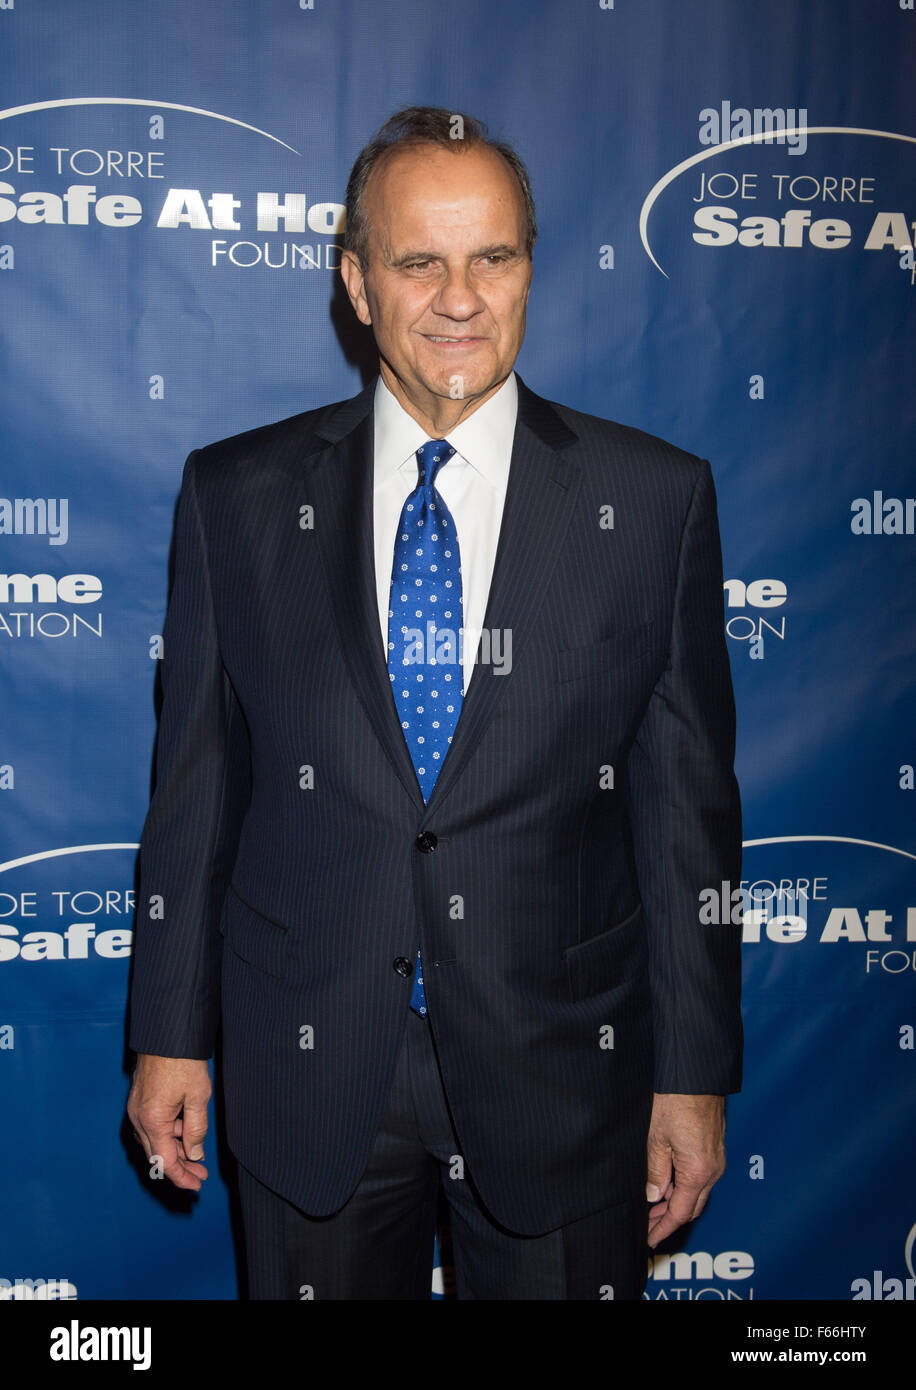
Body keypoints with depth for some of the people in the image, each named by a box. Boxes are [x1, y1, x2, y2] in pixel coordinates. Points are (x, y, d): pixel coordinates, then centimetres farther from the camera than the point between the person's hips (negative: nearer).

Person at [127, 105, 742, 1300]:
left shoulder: (654, 497, -4)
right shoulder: (238, 494, -1)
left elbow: (690, 803, -2)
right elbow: (195, 783, 3)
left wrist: (695, 1072, -1)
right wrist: (170, 1033, 4)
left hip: (563, 1068, 0)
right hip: (307, 1068, 1)